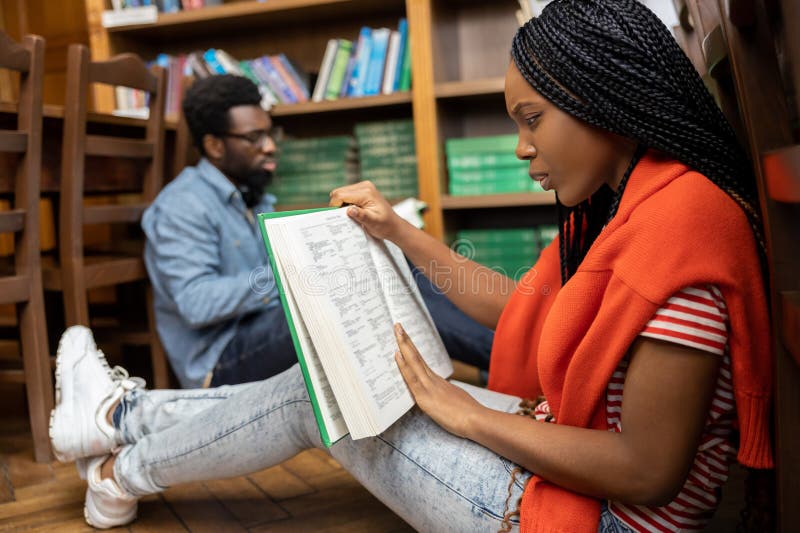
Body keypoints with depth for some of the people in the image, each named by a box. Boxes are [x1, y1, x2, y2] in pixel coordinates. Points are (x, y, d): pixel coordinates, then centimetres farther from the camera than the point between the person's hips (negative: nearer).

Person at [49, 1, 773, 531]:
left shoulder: (680, 219, -26)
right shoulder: (616, 207, 5)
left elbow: (650, 472, -27)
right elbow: (521, 309, 14)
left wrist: (462, 411, -17)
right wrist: (397, 231, 11)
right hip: (555, 439, 9)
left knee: (317, 398, -2)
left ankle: (124, 472, 24)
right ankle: (122, 416, 27)